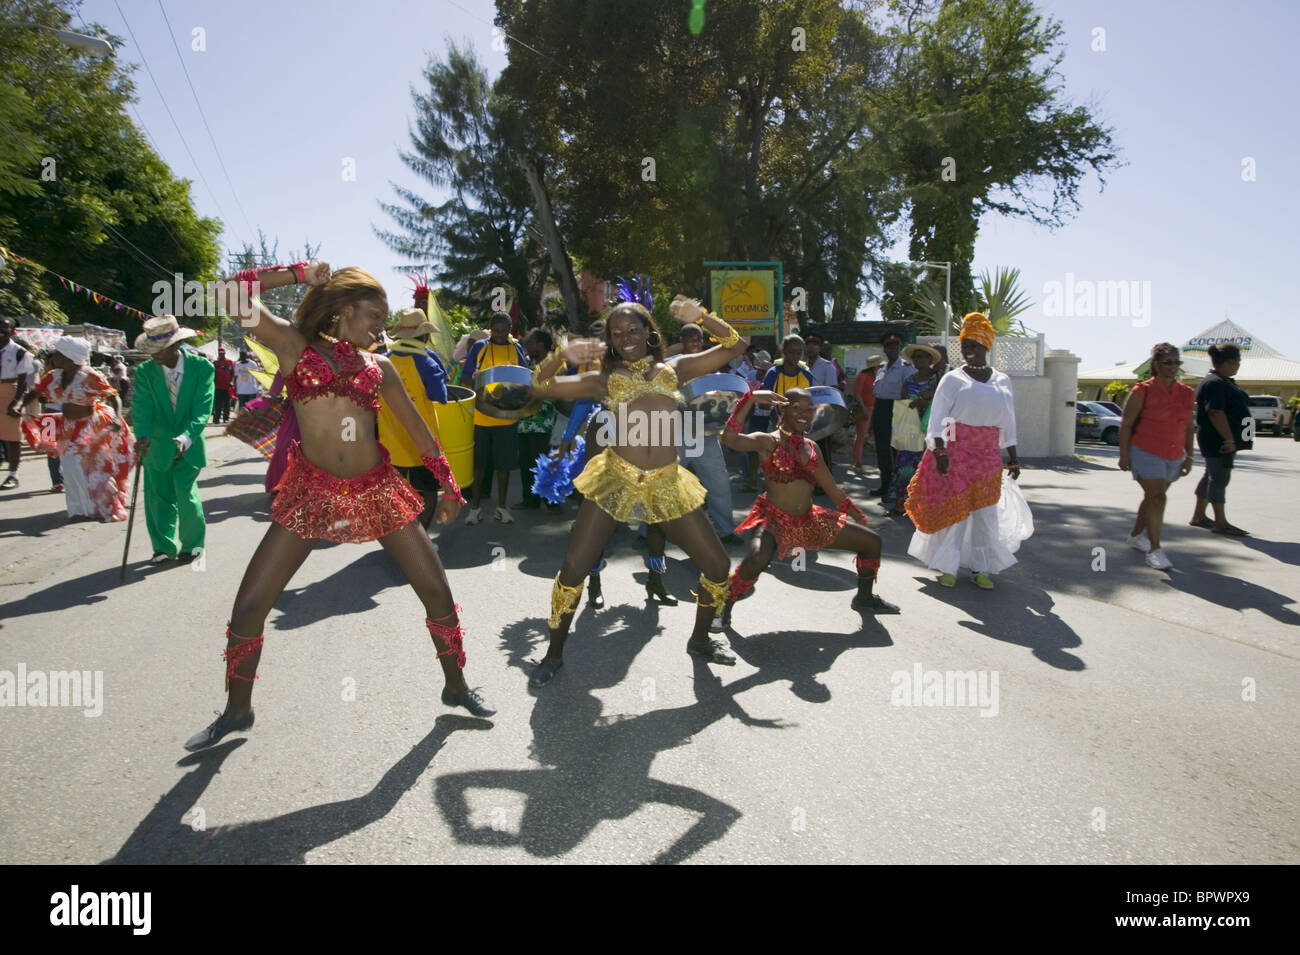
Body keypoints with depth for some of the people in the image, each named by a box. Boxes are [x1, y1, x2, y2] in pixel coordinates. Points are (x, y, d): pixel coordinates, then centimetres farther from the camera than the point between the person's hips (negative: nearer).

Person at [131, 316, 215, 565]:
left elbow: (202, 410, -19)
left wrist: (185, 438, -34)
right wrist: (143, 435, -34)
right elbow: (142, 408, -14)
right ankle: (164, 547, 25)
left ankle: (193, 543, 17)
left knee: (185, 493, -6)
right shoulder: (145, 372, -7)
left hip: (189, 444, -2)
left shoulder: (202, 368, -14)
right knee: (158, 496, 8)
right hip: (157, 444, 3)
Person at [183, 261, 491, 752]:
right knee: (249, 607, 1)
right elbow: (232, 294, -6)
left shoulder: (379, 367, 11)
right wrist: (300, 273, 1)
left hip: (378, 490, 2)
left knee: (437, 591, 2)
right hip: (311, 491, -2)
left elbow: (417, 429, 14)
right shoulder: (295, 343, 4)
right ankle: (237, 711, 27)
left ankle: (456, 686, 24)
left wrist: (449, 485, 13)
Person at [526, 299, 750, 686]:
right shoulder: (603, 378, 9)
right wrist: (563, 356, -11)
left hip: (667, 483, 2)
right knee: (573, 569, -4)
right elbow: (538, 387, 4)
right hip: (615, 479, -2)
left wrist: (702, 317, -1)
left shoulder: (673, 369, 13)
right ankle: (554, 654, 19)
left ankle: (700, 639, 32)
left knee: (717, 566, 5)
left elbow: (736, 346, 12)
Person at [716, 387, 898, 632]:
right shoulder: (768, 442, -9)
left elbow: (831, 488, 17)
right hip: (773, 519, -6)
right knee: (756, 559, -38)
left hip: (809, 521, 7)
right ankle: (724, 609, -11)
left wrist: (857, 515, 20)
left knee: (872, 541, 9)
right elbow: (730, 438, -29)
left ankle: (864, 597, 35)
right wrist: (750, 398, -31)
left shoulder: (811, 446, 9)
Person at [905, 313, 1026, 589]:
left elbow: (1008, 422, 16)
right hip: (956, 451, -4)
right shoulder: (953, 379, 1)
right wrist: (939, 451, -18)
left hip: (988, 455, 4)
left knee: (985, 512, 4)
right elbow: (938, 418, -6)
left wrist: (1013, 458, 13)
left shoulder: (1002, 381, 13)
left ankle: (981, 569, 13)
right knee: (952, 508, -4)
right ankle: (947, 567, 6)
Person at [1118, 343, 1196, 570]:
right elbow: (1126, 424, -8)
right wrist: (1124, 454, -11)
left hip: (1174, 457, 6)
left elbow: (1189, 426, 13)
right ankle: (1154, 550, -9)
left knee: (1153, 497, 17)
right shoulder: (1143, 391, -9)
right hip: (1146, 453, -6)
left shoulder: (1186, 393, 7)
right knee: (1157, 498, -14)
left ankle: (1136, 536, 35)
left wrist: (1189, 456, 9)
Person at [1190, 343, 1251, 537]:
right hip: (1218, 440, -11)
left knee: (1211, 476, 14)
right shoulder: (1214, 383, -17)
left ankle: (1198, 516, 21)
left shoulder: (1223, 382, 17)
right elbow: (1216, 413, -25)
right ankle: (1220, 523, -1)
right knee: (1219, 479, -6)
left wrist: (1233, 439, 22)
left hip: (1225, 439, 11)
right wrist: (1229, 438, -25)